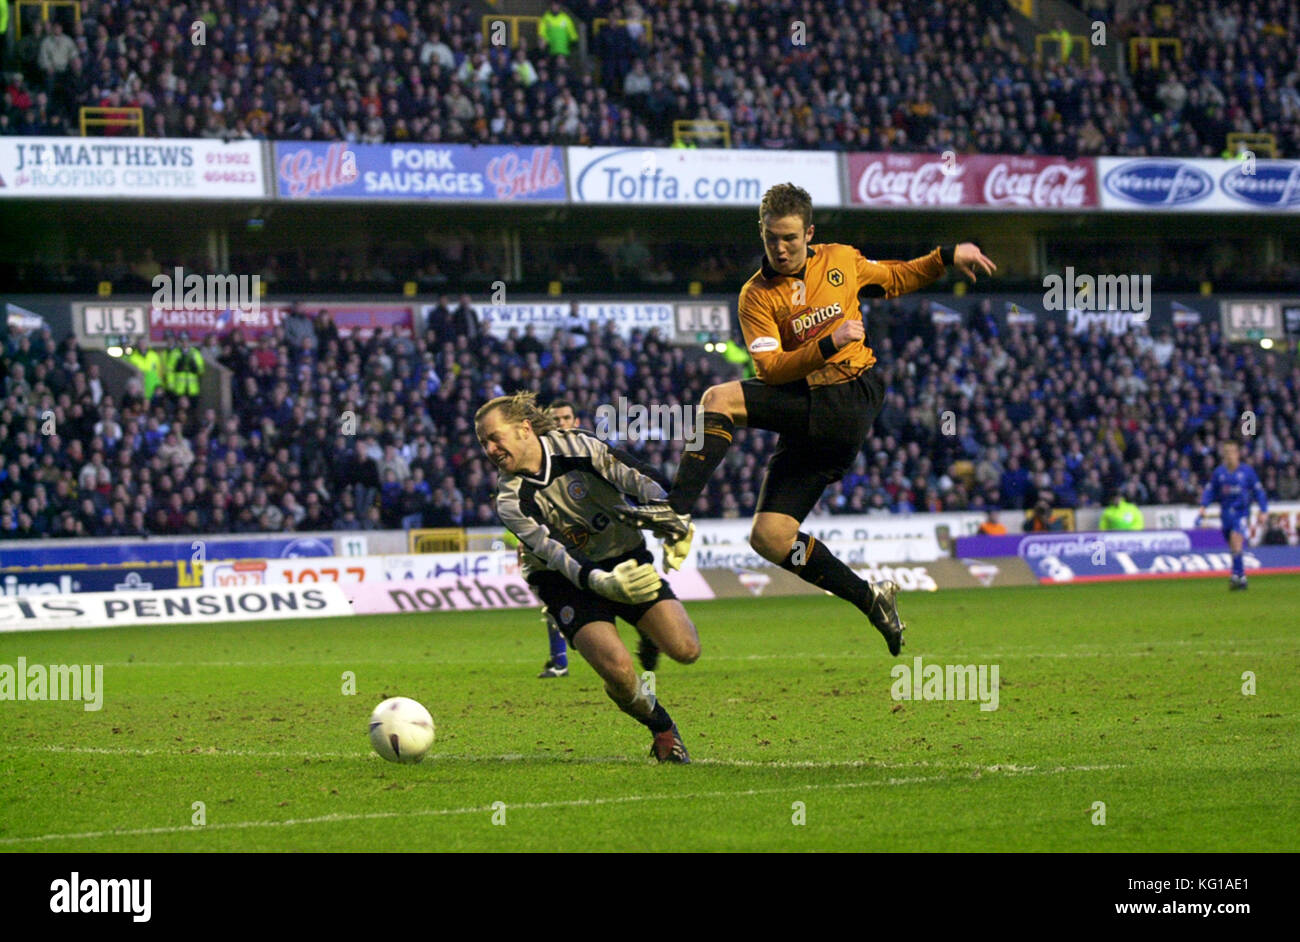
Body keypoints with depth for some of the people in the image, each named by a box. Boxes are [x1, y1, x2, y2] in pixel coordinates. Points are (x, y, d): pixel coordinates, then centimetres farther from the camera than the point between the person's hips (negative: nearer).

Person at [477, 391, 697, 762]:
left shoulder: (576, 447, -15)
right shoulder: (511, 501, -17)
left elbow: (635, 481, -10)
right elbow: (551, 552, -29)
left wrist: (670, 519, -20)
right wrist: (601, 582, -44)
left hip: (624, 557, 2)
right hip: (565, 579, -2)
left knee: (686, 650, -14)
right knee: (616, 669, -25)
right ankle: (662, 729, 6)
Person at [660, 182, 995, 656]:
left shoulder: (841, 261, 9)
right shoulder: (756, 296, 3)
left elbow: (896, 279, 30)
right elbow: (770, 368, -9)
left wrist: (946, 257, 18)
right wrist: (828, 345, -21)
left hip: (852, 400, -3)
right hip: (807, 411, 3)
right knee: (770, 537, -6)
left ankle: (676, 511, -29)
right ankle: (870, 598, 9)